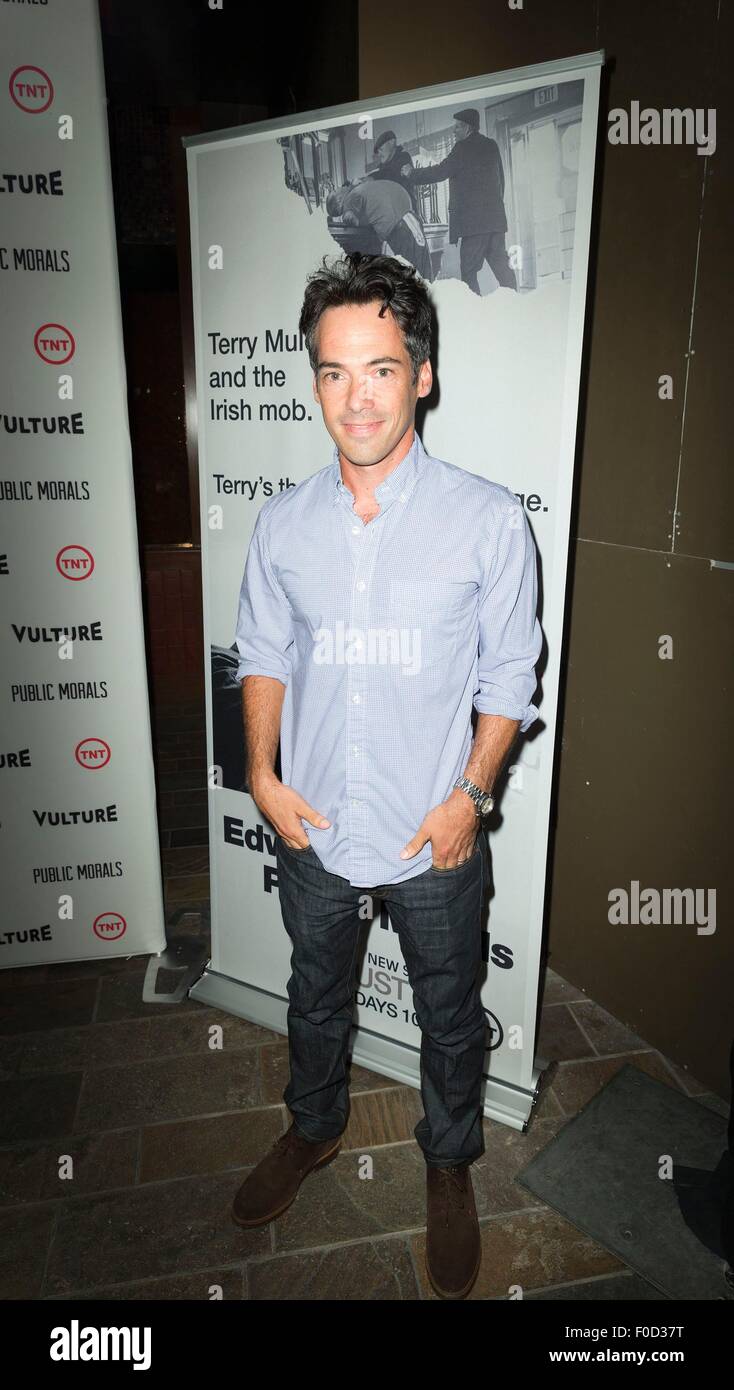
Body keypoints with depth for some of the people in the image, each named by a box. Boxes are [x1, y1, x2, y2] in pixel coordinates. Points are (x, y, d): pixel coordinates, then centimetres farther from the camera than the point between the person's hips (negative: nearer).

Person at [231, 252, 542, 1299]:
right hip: (313, 828, 3)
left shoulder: (488, 520, -12)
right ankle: (315, 1128, 55)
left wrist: (470, 795, -13)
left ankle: (450, 1164, 48)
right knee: (316, 996, 25)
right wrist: (263, 774, -4)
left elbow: (509, 678, -5)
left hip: (434, 837, -2)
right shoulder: (283, 523, -3)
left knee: (449, 1017, 19)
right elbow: (264, 655, 6)